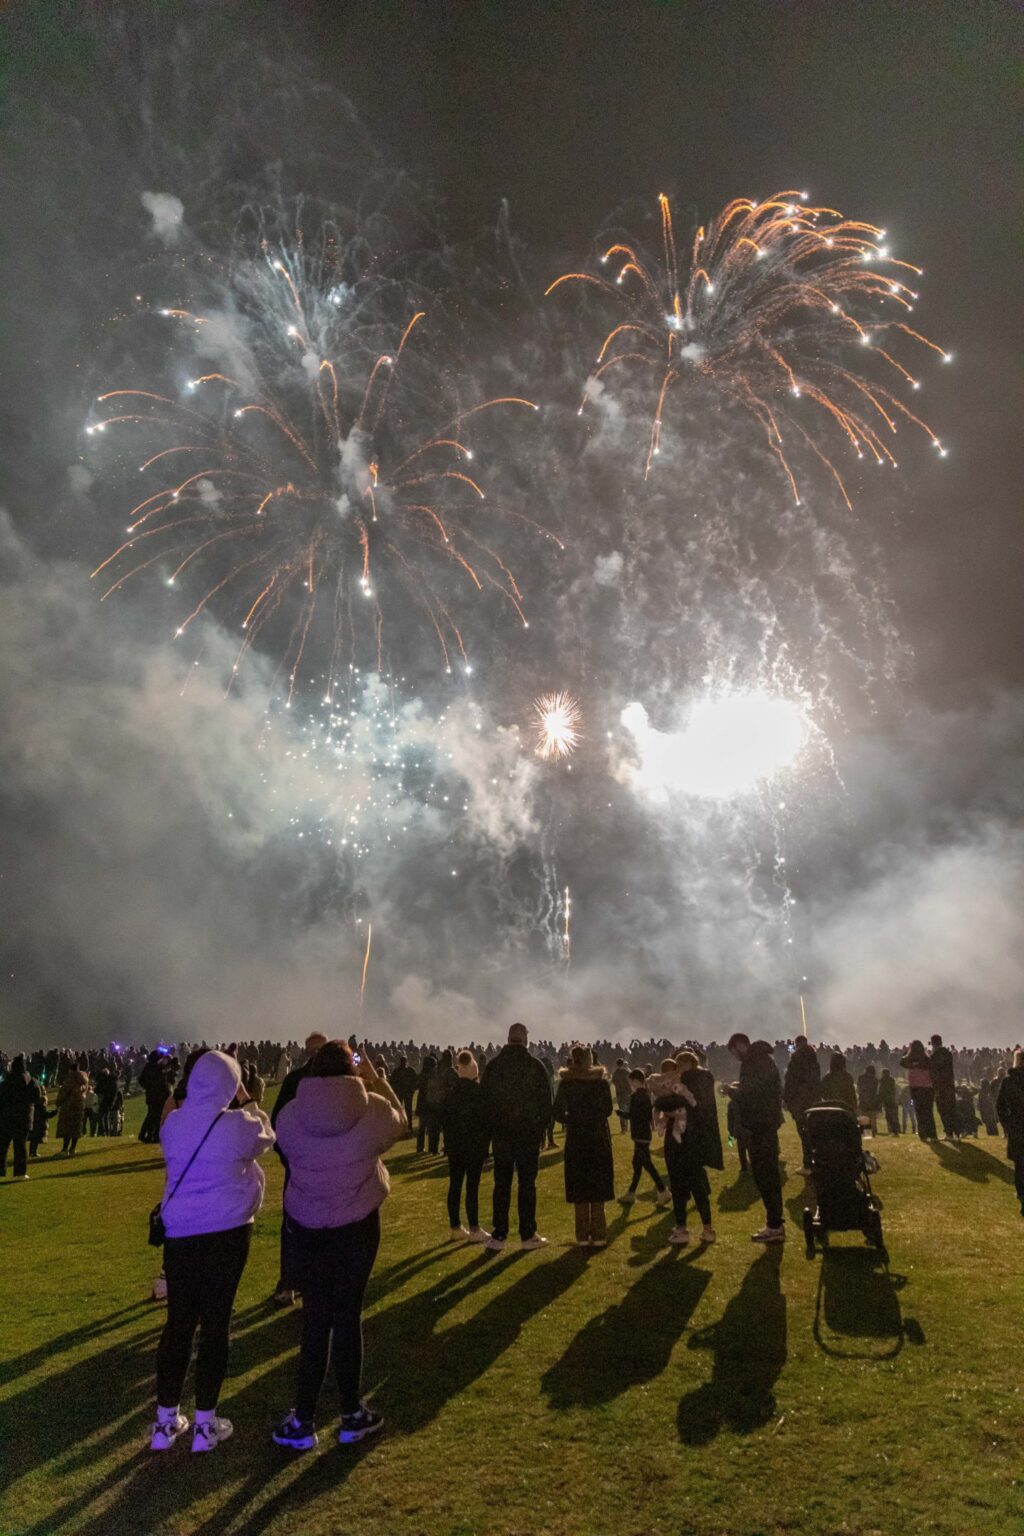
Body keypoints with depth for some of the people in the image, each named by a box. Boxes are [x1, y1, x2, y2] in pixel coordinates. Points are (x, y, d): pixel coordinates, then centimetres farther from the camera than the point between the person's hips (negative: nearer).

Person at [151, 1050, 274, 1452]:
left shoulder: (173, 1124, -2)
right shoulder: (239, 1125, -14)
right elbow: (266, 1137, 7)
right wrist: (247, 1101, 17)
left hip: (180, 1234, 4)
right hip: (227, 1233, -4)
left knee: (178, 1323, 15)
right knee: (215, 1323, 8)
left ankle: (166, 1421, 25)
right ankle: (205, 1424, 19)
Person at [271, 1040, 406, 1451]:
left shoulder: (290, 1114, -10)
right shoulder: (372, 1110, -15)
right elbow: (398, 1123, 6)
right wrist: (375, 1079, 10)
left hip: (307, 1225, 1)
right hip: (358, 1224, -1)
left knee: (315, 1317, 13)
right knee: (347, 1315, 12)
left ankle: (303, 1421, 21)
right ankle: (352, 1415, 28)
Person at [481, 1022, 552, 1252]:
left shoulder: (492, 1065, 0)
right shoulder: (535, 1065, -6)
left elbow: (484, 1099, 3)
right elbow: (546, 1102, -4)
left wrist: (490, 1130, 9)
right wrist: (541, 1128, 6)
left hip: (501, 1133, 2)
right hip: (528, 1133, -2)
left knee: (501, 1185, 8)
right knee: (527, 1184, 5)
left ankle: (498, 1236, 11)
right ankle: (528, 1235, 10)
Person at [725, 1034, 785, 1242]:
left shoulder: (753, 1062, -17)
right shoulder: (762, 1059, 15)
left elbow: (748, 1095, -22)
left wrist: (732, 1090, -5)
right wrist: (739, 1088, 13)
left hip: (760, 1124, -10)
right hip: (768, 1121, 10)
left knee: (763, 1173, -6)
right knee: (769, 1172, 16)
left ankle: (775, 1225, -4)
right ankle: (775, 1222, 24)